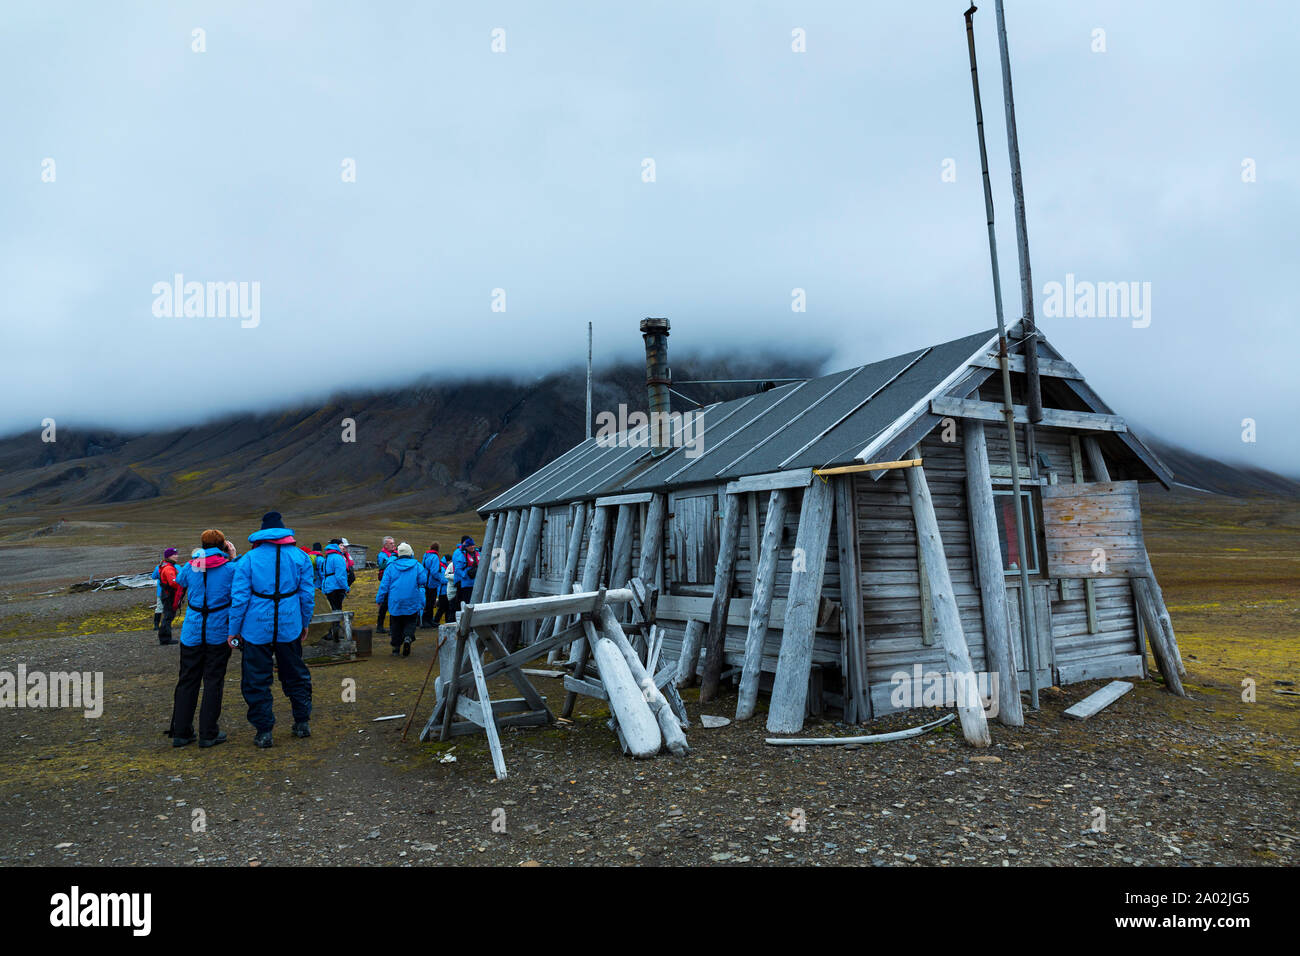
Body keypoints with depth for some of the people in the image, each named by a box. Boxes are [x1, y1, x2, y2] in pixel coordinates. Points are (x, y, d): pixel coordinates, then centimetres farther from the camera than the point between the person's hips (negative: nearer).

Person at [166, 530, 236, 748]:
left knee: (187, 681, 12)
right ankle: (208, 734, 8)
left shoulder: (190, 567, 2)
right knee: (213, 682, 4)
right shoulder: (230, 568, -8)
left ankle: (180, 732, 17)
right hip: (219, 633, -3)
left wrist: (196, 557, 25)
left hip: (192, 632, 3)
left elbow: (180, 580, 23)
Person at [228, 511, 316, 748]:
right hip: (290, 627, 2)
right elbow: (308, 594, 4)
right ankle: (302, 723, 24)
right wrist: (305, 623, 16)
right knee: (295, 675, 17)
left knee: (256, 680, 9)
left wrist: (234, 630, 3)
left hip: (257, 628, -2)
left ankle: (264, 731, 11)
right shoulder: (300, 557, 1)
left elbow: (239, 598, -5)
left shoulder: (248, 560, -5)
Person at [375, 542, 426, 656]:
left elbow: (384, 585, 2)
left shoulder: (391, 566, 1)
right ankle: (408, 637, -23)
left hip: (395, 602, 1)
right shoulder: (417, 566, -3)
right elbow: (423, 581, -4)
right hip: (412, 603, -1)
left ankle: (396, 646, 13)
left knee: (397, 623, 14)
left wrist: (379, 599, 9)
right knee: (411, 622, 6)